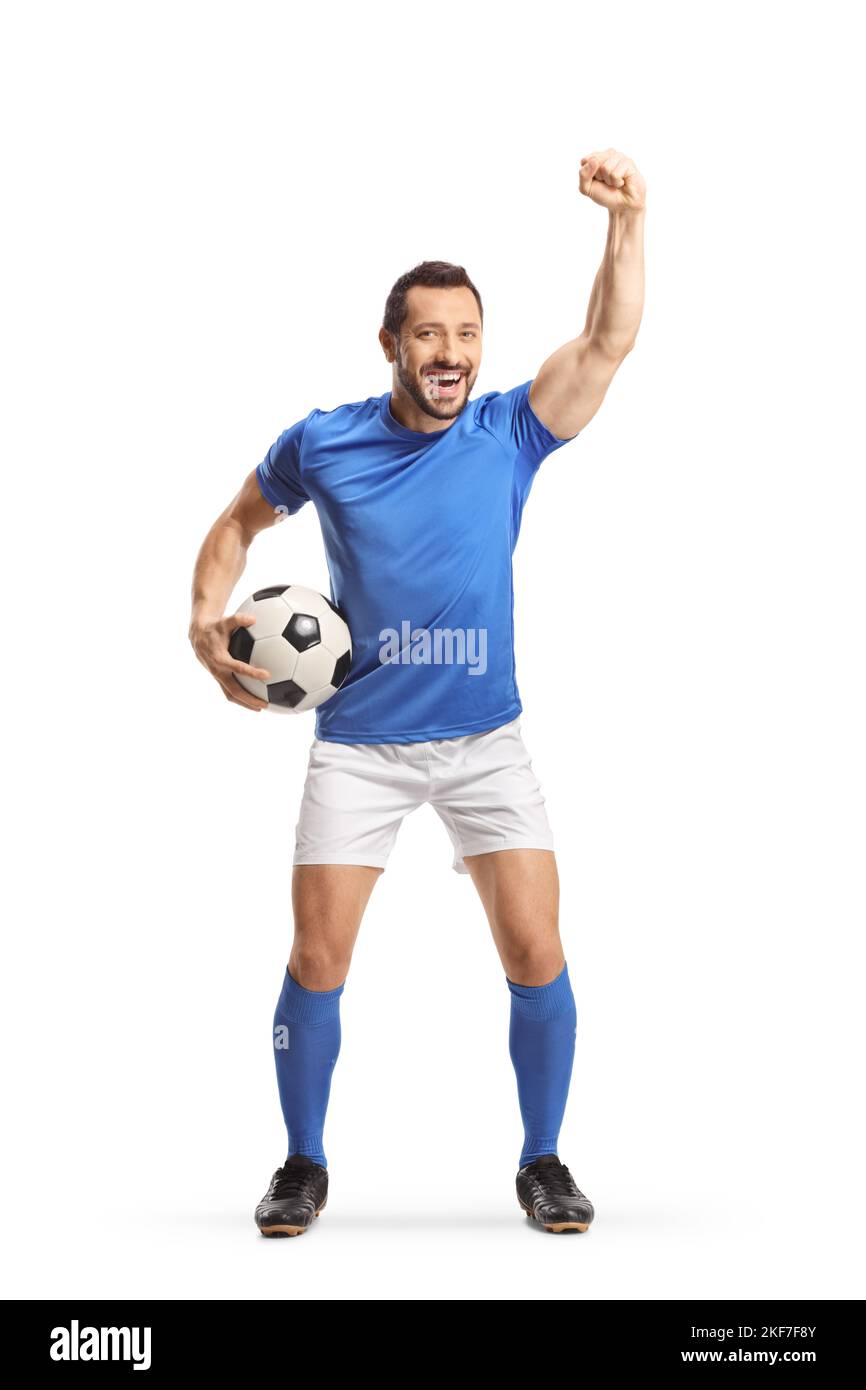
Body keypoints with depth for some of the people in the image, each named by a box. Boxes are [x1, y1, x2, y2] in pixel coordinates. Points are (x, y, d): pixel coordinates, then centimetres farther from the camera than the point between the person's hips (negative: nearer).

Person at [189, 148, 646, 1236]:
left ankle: (543, 1164, 15)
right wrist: (207, 617, -1)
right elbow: (240, 522, 14)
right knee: (317, 960, -1)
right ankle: (304, 1167, 19)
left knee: (536, 953, -5)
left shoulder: (509, 434, -1)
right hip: (356, 743, 0)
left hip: (485, 740, 0)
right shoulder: (321, 443, -1)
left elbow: (608, 340, -12)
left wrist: (626, 221, -24)